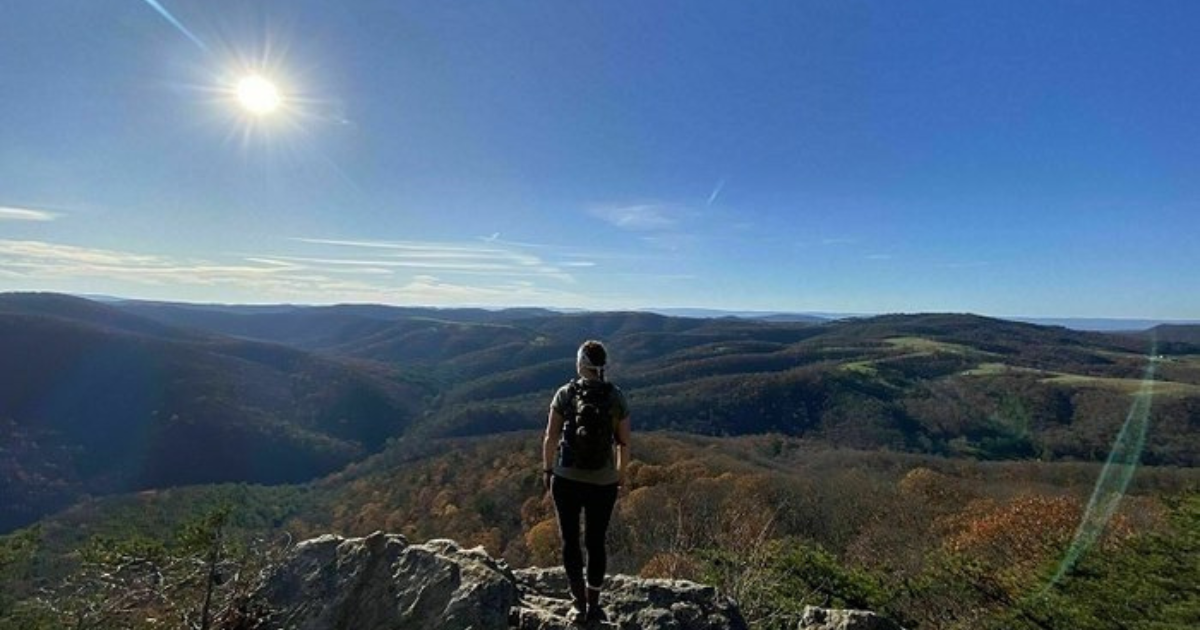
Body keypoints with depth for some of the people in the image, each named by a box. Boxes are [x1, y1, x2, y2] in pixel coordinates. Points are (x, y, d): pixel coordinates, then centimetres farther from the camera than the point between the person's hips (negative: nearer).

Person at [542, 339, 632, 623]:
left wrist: (547, 469, 9)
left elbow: (550, 437, -6)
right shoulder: (616, 397, -7)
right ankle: (593, 605, 28)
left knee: (570, 540, 16)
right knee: (596, 542, 17)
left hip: (566, 479, -1)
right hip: (603, 482, 1)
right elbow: (623, 443, -3)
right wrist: (621, 472, 13)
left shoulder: (564, 394, -9)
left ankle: (579, 604, 20)